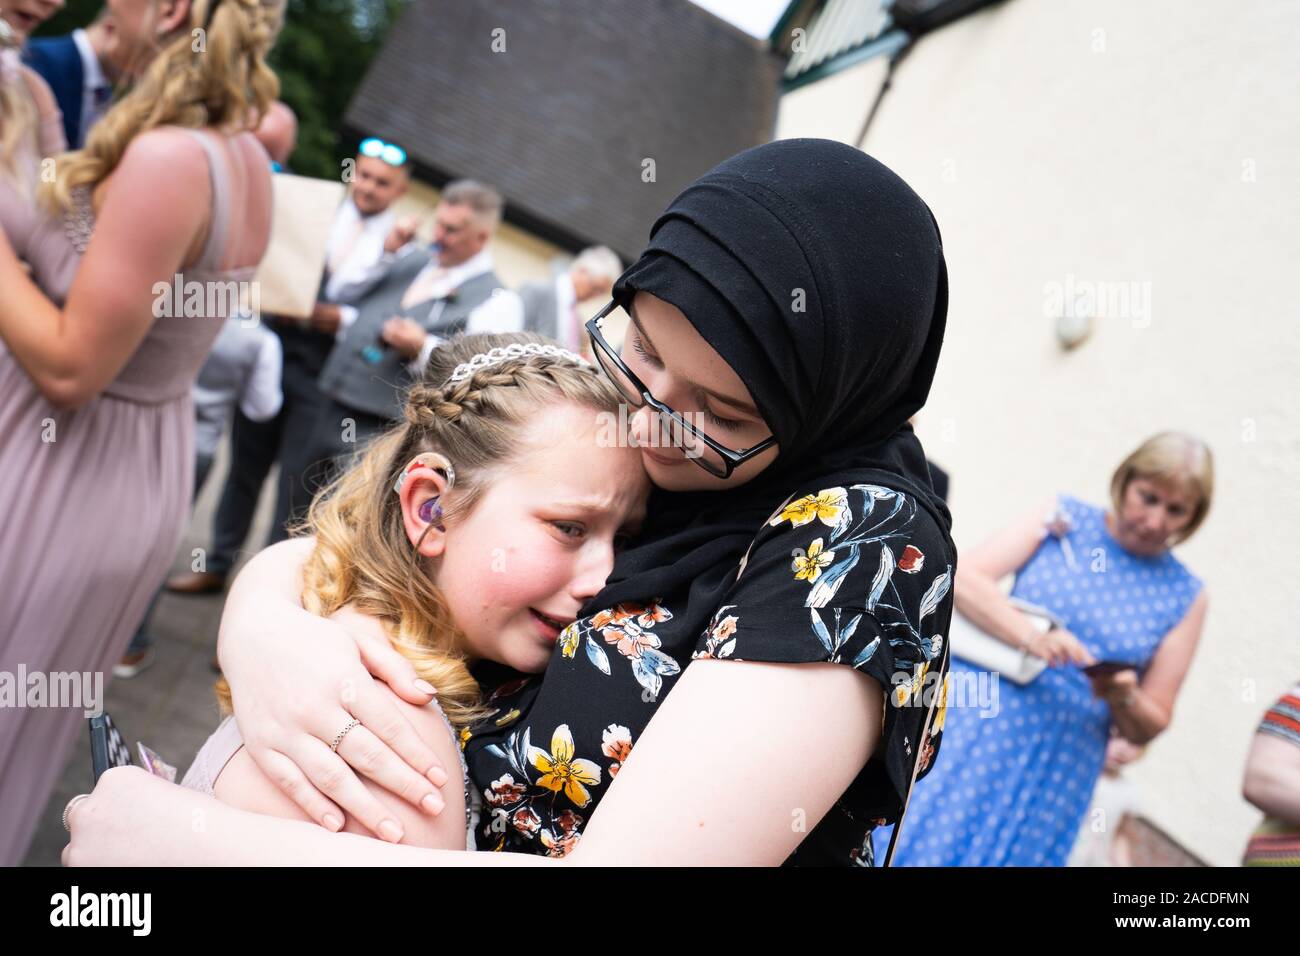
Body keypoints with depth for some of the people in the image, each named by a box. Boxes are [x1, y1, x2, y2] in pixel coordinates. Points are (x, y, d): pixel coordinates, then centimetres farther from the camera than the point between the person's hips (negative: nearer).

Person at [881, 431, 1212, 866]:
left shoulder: (1186, 596, 6)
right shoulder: (1062, 517, 2)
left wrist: (1123, 699, -13)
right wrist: (1032, 637, -24)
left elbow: (1149, 727, 9)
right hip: (975, 724, -1)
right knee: (912, 843, -8)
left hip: (1058, 770, 2)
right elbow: (963, 578, -10)